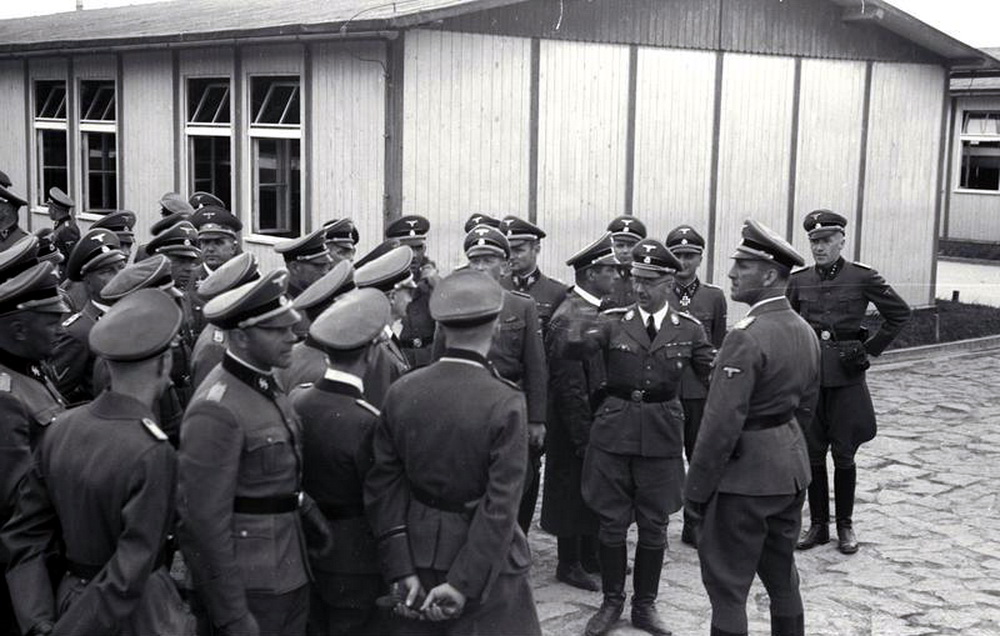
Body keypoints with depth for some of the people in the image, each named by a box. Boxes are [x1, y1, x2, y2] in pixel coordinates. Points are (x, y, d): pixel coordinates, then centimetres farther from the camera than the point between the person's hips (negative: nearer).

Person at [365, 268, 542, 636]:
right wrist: (464, 583, -16)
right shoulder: (505, 403, -17)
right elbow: (500, 506, -20)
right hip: (487, 561, -4)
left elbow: (383, 487, -4)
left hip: (419, 554, 4)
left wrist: (401, 571, -2)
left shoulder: (401, 392, -5)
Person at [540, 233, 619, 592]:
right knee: (572, 492, 5)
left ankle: (590, 555, 32)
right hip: (575, 425, -9)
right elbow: (570, 387, -22)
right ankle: (569, 565, 18)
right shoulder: (569, 320, -21)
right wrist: (584, 438, -21)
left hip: (598, 420, 9)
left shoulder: (596, 311, 8)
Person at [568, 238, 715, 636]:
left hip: (661, 435, 0)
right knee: (612, 522, 7)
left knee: (654, 525, 9)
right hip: (613, 430, 0)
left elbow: (715, 374, 0)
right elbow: (574, 349, -15)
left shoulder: (688, 330, 2)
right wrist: (579, 329, -37)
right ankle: (611, 602, 23)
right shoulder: (614, 322, -1)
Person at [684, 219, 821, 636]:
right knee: (782, 577, 20)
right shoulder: (805, 332, 6)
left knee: (727, 587, 1)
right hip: (792, 470, 9)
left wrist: (696, 490, -15)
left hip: (746, 475, -9)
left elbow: (722, 424, -22)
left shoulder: (746, 338, -22)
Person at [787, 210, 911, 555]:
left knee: (843, 454, 4)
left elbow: (900, 313, 5)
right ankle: (818, 525, 18)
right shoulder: (799, 280, 4)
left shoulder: (863, 277, -4)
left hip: (847, 376, -2)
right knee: (812, 454, 7)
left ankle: (845, 526, 18)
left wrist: (872, 347, 2)